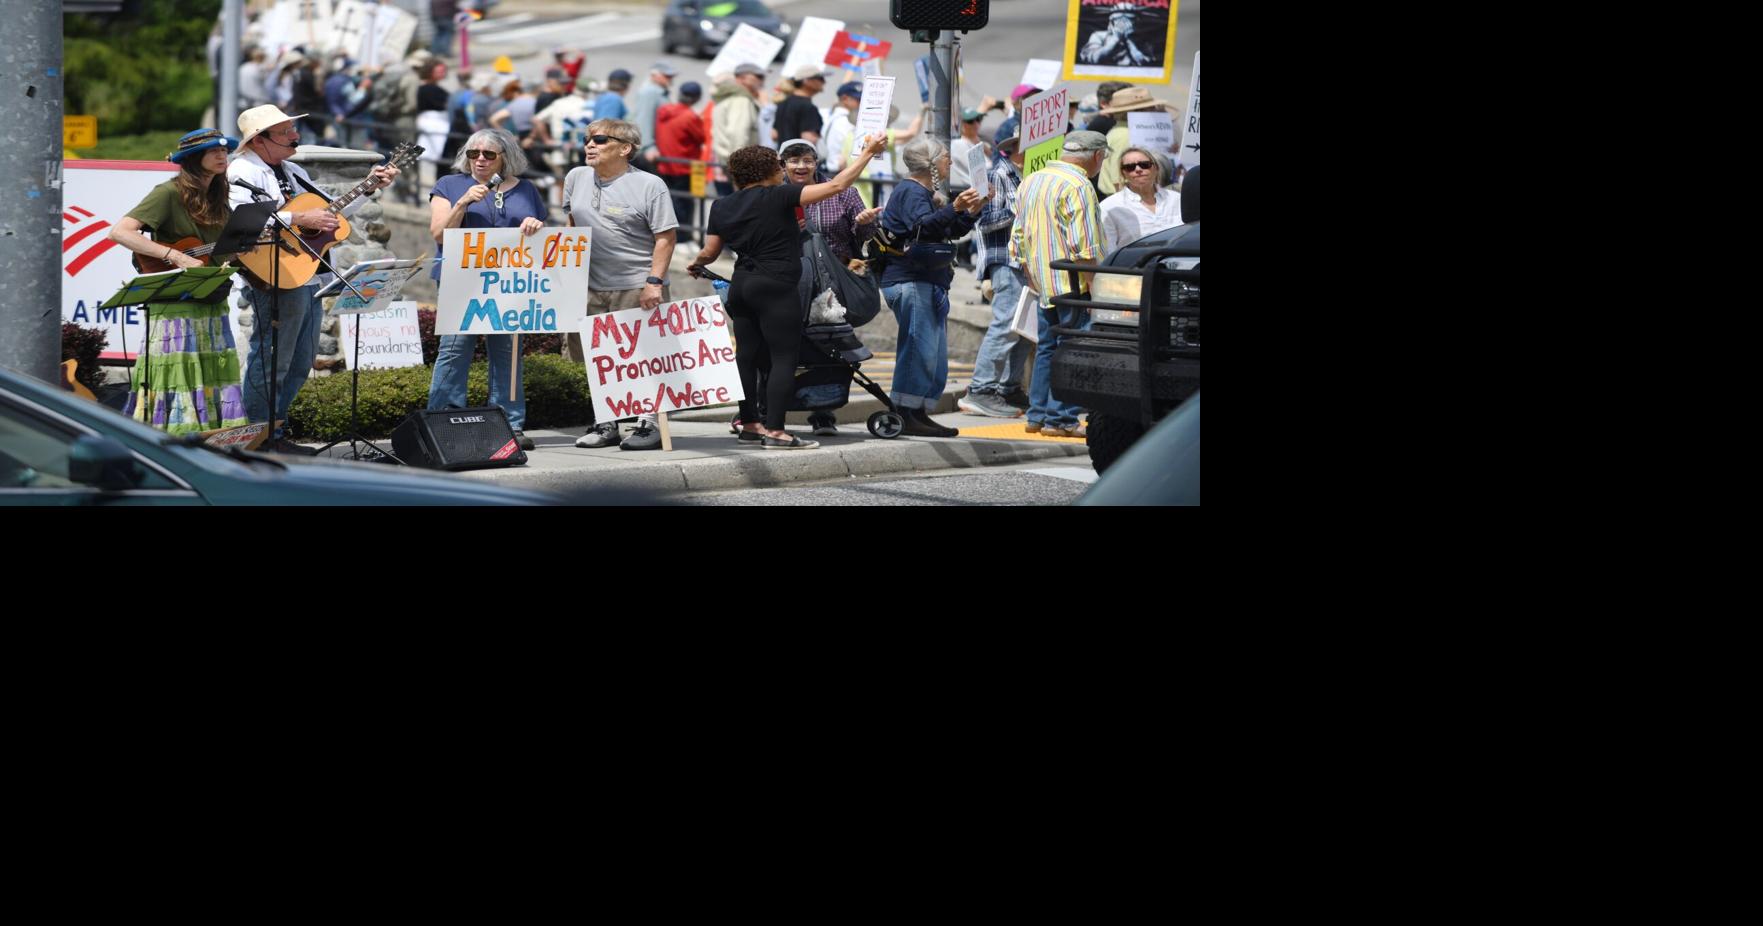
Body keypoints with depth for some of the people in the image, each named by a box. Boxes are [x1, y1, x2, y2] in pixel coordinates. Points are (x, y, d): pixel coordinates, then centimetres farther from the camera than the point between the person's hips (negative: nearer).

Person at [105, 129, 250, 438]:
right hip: (175, 307, -8)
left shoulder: (218, 199, 15)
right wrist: (176, 257, -24)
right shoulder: (170, 194, -9)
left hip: (213, 305, 8)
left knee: (216, 386, 6)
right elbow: (119, 232, -19)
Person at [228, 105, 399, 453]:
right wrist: (299, 219, -25)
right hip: (277, 281, -9)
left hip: (310, 277, 9)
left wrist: (371, 187, 21)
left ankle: (273, 431, 23)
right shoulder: (242, 172, -8)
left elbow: (329, 210, 29)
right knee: (270, 364, -6)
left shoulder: (293, 171, 21)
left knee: (299, 365, 14)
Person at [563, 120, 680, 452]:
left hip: (637, 288, -6)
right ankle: (606, 425, 19)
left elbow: (665, 237, -8)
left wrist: (654, 282, -15)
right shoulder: (577, 179, 10)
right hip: (590, 287, 6)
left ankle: (649, 424, 2)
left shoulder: (649, 185, -7)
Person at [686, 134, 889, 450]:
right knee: (784, 358, -6)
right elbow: (835, 186, -13)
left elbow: (710, 252, 14)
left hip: (741, 286, 7)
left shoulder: (722, 207, 8)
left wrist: (696, 265, 37)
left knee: (747, 354, 14)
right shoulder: (778, 196, -9)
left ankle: (749, 423, 21)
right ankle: (775, 430, -13)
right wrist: (868, 152, -5)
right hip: (775, 288, -7)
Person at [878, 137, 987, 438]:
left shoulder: (925, 193, 22)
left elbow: (951, 232, 26)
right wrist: (954, 208, -40)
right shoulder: (910, 192, -10)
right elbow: (923, 227, -28)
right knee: (920, 348, -14)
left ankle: (920, 414, 13)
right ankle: (906, 415, -15)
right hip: (910, 281, -11)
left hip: (930, 283, 11)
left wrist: (972, 211, 11)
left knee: (934, 353, 10)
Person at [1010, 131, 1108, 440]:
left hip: (1043, 284, 9)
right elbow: (1084, 247, -19)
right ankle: (1061, 419, -6)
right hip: (1073, 284, -9)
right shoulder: (1077, 186, -14)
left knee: (1047, 347, 15)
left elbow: (1018, 238, 20)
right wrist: (1095, 286, -15)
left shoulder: (1031, 182, 15)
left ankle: (1038, 415, 17)